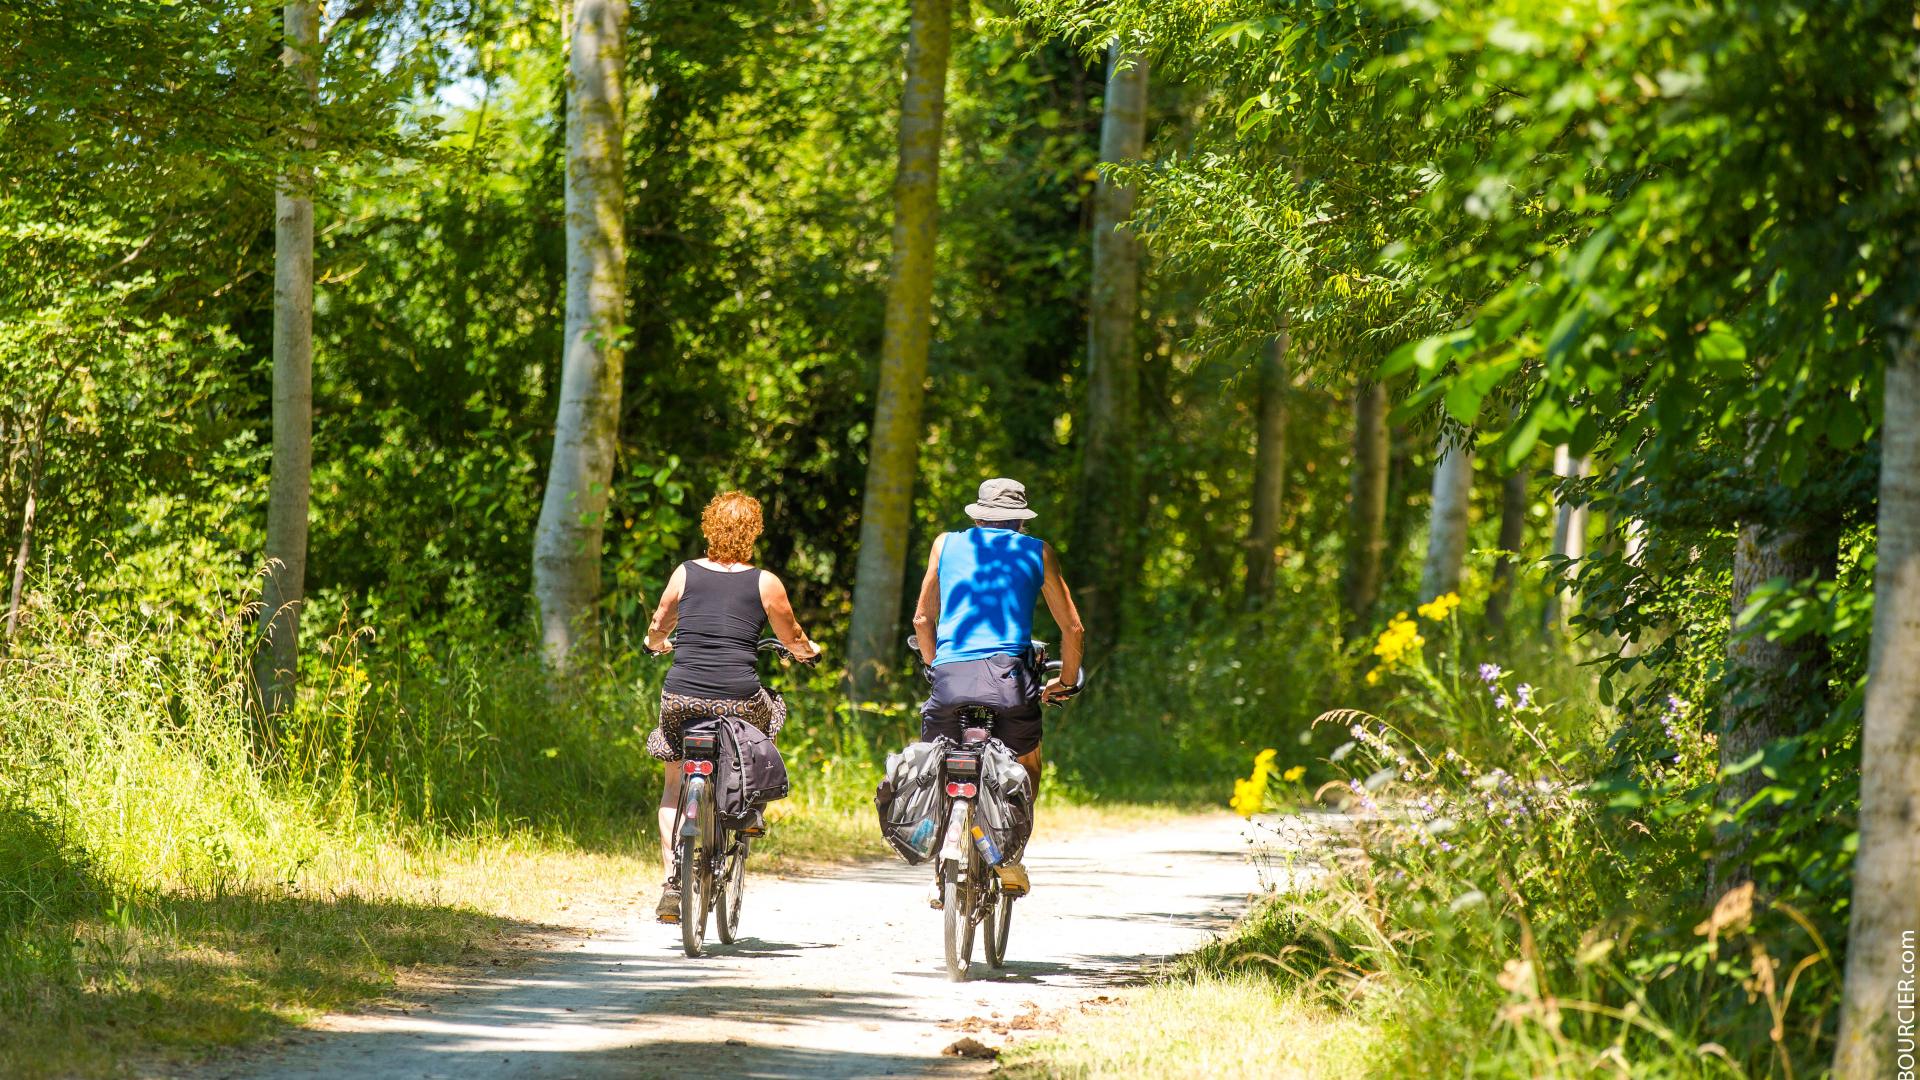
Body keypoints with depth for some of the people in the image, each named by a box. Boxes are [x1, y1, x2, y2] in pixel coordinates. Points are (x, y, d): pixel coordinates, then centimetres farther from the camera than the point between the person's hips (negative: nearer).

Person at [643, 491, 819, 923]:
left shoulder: (685, 574, 6)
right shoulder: (764, 583, 1)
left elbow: (657, 631, 21)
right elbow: (794, 640, 15)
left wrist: (656, 643, 45)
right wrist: (809, 651, 39)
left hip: (681, 696, 2)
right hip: (738, 700, -1)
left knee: (674, 783, 22)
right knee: (770, 708, 34)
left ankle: (672, 880, 8)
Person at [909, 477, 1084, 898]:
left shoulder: (946, 544, 19)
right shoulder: (1038, 552, 16)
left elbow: (922, 619, 21)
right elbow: (1073, 628, 16)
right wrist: (1066, 682, 31)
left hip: (949, 674, 1)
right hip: (1008, 673, -1)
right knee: (1027, 764, 23)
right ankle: (1009, 856, 8)